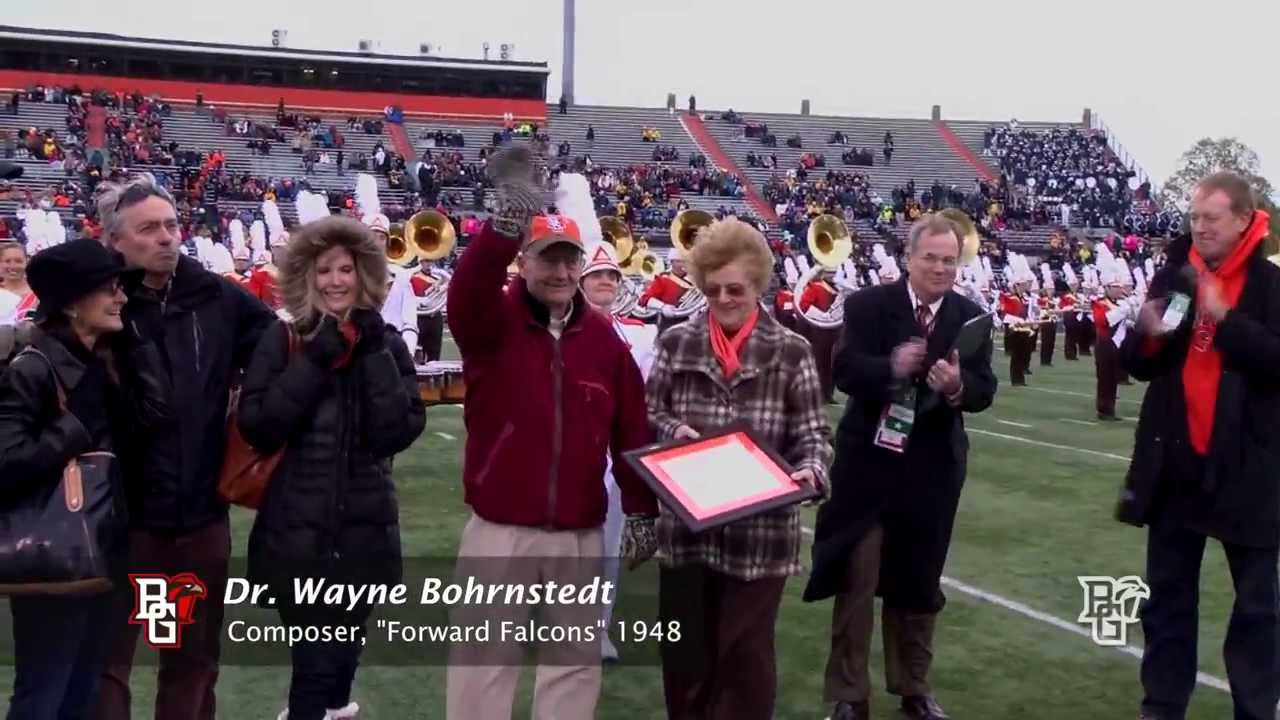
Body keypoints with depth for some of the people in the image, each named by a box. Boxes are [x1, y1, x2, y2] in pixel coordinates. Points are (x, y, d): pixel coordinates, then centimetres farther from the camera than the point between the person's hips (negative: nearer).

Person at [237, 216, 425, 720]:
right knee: (314, 651, -4)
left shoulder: (387, 343, 1)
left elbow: (400, 432, -10)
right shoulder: (281, 341, -3)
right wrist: (314, 362, -18)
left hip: (362, 524, 2)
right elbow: (256, 426, -14)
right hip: (296, 526, -2)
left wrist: (374, 355, -15)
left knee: (346, 639, 17)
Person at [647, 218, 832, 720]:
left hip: (761, 530, -2)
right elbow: (647, 415, 8)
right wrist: (673, 429, -14)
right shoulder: (676, 344, 2)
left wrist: (811, 470, -23)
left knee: (747, 652, 9)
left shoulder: (791, 352, -3)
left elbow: (812, 433, -2)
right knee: (685, 649, 13)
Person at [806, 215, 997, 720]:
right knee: (855, 583, 3)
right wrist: (891, 366, -35)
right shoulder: (868, 305, -7)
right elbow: (844, 373, -17)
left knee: (918, 586, 16)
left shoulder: (970, 317, 0)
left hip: (932, 470, 3)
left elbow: (985, 390, -7)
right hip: (867, 463, -2)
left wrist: (957, 386, -29)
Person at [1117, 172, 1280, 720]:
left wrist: (1226, 317, -22)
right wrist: (1148, 332, -12)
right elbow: (1137, 363, 8)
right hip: (1176, 461, 4)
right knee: (1167, 595, 12)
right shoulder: (1174, 276, 4)